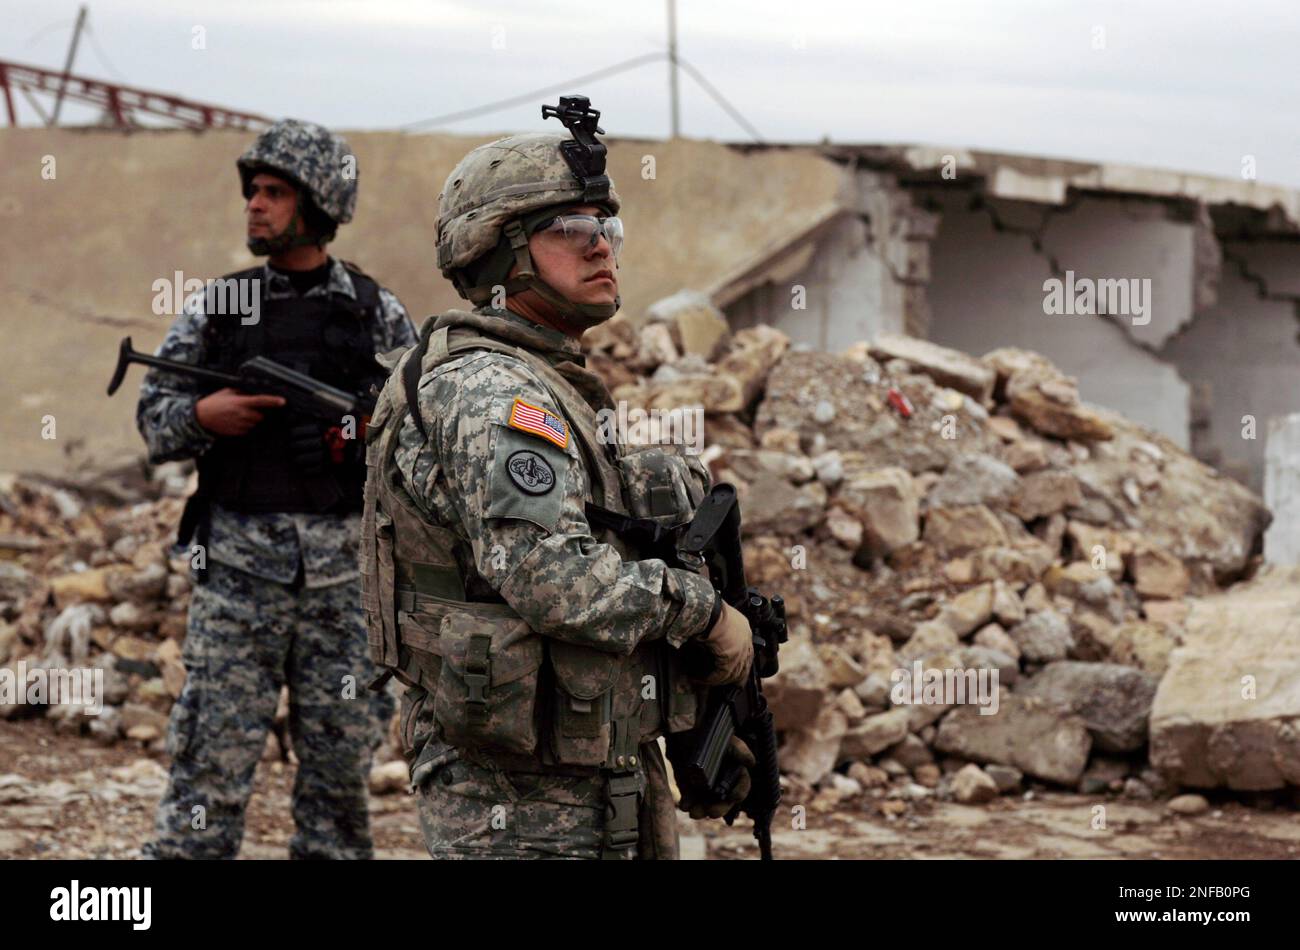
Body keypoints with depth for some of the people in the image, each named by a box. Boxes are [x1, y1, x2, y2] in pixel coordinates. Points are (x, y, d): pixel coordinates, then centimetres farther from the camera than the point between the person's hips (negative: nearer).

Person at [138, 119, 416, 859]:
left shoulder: (377, 314, 6)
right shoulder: (217, 307, 9)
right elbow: (155, 422, 9)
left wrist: (357, 433, -11)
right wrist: (203, 415, -12)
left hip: (344, 564, 0)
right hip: (238, 561, 0)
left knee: (342, 757, 6)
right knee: (213, 754, -3)